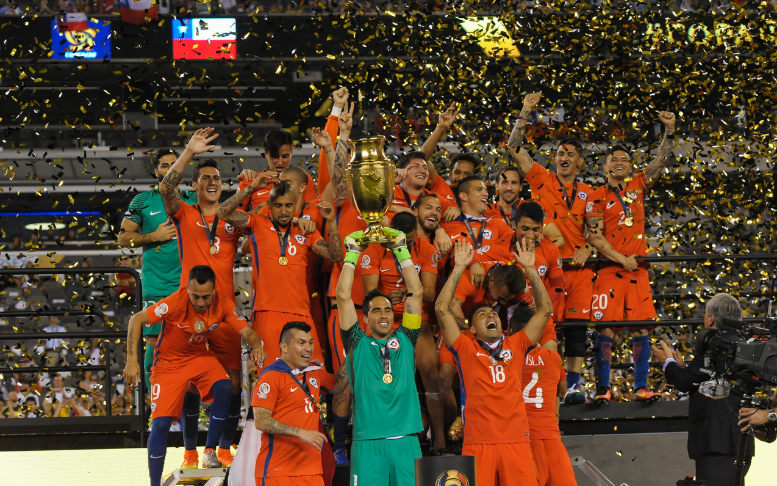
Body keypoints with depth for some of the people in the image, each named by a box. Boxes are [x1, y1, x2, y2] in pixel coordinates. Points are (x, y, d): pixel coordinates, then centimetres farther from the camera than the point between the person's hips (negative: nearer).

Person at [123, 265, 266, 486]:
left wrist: (256, 345, -40)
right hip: (169, 362, -3)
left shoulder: (223, 302, -19)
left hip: (200, 356, 3)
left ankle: (210, 451, -11)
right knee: (160, 424, -12)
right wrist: (132, 360, -32)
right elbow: (136, 320, -26)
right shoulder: (176, 302, -30)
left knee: (225, 388, -27)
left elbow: (245, 330, -16)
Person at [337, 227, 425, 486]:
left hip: (406, 441, 2)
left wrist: (402, 251, 13)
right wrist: (352, 255, 8)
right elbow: (343, 297, 4)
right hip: (368, 442, -2)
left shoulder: (405, 340, 15)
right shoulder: (358, 344, 10)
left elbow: (416, 293, 13)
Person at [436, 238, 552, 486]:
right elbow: (442, 309, 3)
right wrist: (459, 267, 2)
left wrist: (529, 268, 7)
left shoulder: (516, 346, 16)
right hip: (478, 444, -2)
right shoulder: (465, 349, 10)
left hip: (517, 442, 2)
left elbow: (545, 309, 13)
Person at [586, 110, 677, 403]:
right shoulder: (598, 198, 1)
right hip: (610, 269, -4)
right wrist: (622, 260, -14)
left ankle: (640, 387, 5)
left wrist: (669, 131, -5)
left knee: (641, 329, 1)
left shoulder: (638, 186, 12)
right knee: (606, 329, -7)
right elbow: (594, 237, -6)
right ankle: (603, 388, -2)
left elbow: (661, 161, 8)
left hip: (638, 268, 4)